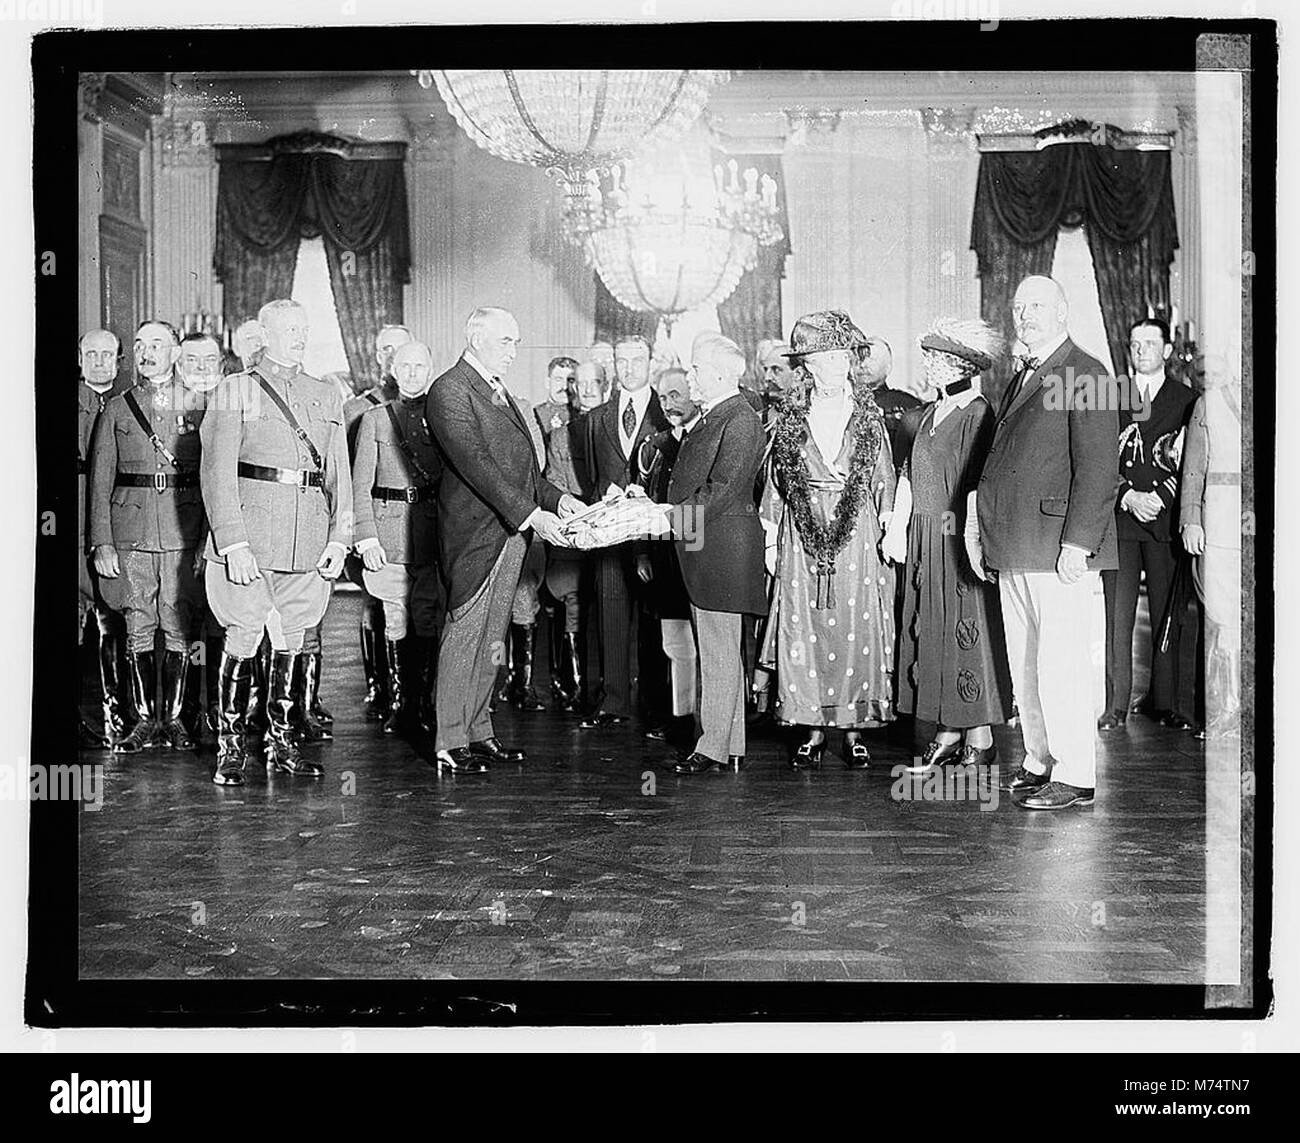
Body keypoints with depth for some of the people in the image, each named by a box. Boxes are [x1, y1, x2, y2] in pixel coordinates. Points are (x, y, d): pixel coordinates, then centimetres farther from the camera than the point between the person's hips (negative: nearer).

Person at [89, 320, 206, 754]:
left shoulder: (199, 407, 8)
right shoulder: (116, 410, 11)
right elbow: (100, 481, 8)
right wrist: (102, 542, 0)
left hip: (185, 534, -1)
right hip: (131, 534, 1)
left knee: (180, 628, 0)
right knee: (138, 628, 3)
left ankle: (173, 717, 10)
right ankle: (144, 719, 10)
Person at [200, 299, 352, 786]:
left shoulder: (326, 397, 15)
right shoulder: (235, 391, 1)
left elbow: (339, 473, 14)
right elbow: (218, 472, -6)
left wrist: (339, 539, 4)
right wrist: (233, 542, -14)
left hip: (309, 539, 4)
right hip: (250, 530, -4)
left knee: (291, 636, 9)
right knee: (243, 636, -3)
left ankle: (282, 741, 18)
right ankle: (230, 747, 9)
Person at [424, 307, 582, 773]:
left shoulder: (500, 393, 21)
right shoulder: (449, 392, -9)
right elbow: (475, 464, -18)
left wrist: (557, 498, 5)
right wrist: (530, 515, -21)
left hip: (511, 533, 9)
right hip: (474, 533, -9)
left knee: (491, 639, 11)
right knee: (464, 635, -4)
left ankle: (478, 731, 18)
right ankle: (450, 743, 2)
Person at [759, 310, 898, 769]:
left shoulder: (868, 415, 7)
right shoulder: (791, 417, 7)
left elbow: (883, 481, 7)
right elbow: (777, 482, 8)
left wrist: (890, 530, -1)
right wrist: (771, 540, 4)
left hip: (857, 532, 0)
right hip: (802, 534, 1)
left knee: (857, 628, -2)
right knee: (803, 628, -2)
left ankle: (854, 729, 6)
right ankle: (812, 729, 6)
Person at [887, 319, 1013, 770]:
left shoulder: (978, 415, -12)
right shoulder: (931, 413, 13)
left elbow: (976, 487, -17)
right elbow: (910, 475, 16)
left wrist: (972, 543, -20)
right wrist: (897, 529, 13)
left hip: (960, 538, -8)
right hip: (924, 538, 8)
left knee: (968, 633, -2)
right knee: (931, 628, 11)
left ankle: (980, 741, 6)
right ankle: (948, 732, 21)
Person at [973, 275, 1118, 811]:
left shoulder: (1087, 376, -8)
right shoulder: (1020, 377, 20)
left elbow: (1097, 469, -15)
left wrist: (1077, 543, -20)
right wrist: (979, 520, 14)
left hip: (1060, 550, -9)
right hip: (1013, 551, 9)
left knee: (1060, 665, -6)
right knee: (1024, 665, 13)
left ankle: (1074, 776, 3)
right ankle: (1040, 762, 24)